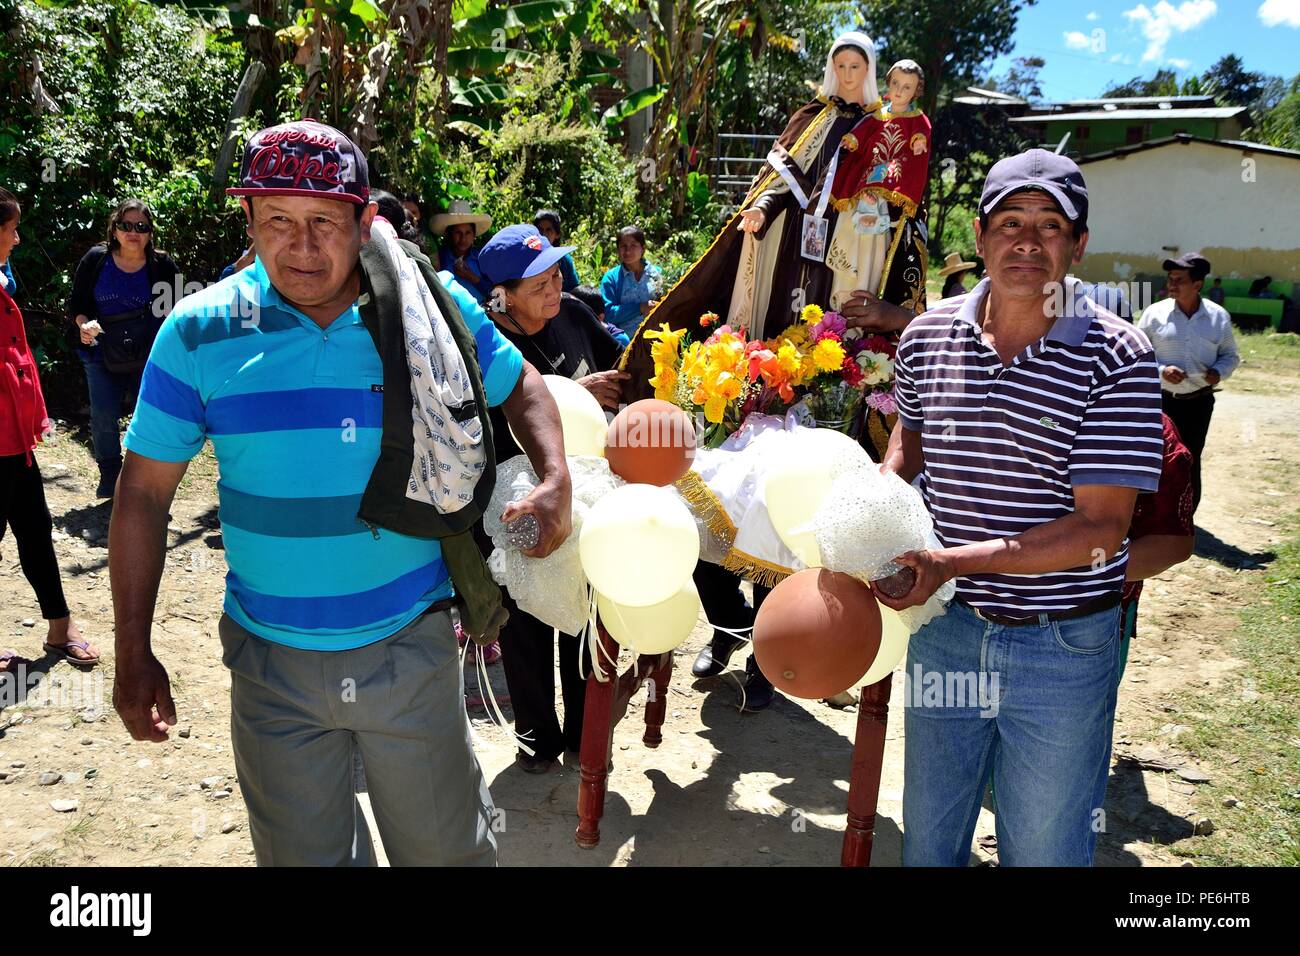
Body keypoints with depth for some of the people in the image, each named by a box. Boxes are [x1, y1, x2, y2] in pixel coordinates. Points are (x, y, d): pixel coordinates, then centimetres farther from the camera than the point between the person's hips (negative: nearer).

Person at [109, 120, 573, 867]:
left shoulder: (431, 309, -7)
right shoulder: (200, 331, -7)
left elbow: (520, 385, 9)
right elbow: (145, 491, -1)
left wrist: (556, 481, -10)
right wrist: (134, 652, -2)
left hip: (413, 645, 0)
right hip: (273, 663, 1)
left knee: (446, 847, 18)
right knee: (301, 852, 19)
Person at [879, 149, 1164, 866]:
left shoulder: (1117, 360, -15)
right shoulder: (927, 336, -3)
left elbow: (1100, 528, -19)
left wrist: (956, 560, -27)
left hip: (1063, 647, -3)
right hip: (945, 626, 4)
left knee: (1043, 849, 16)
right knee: (927, 837, 22)